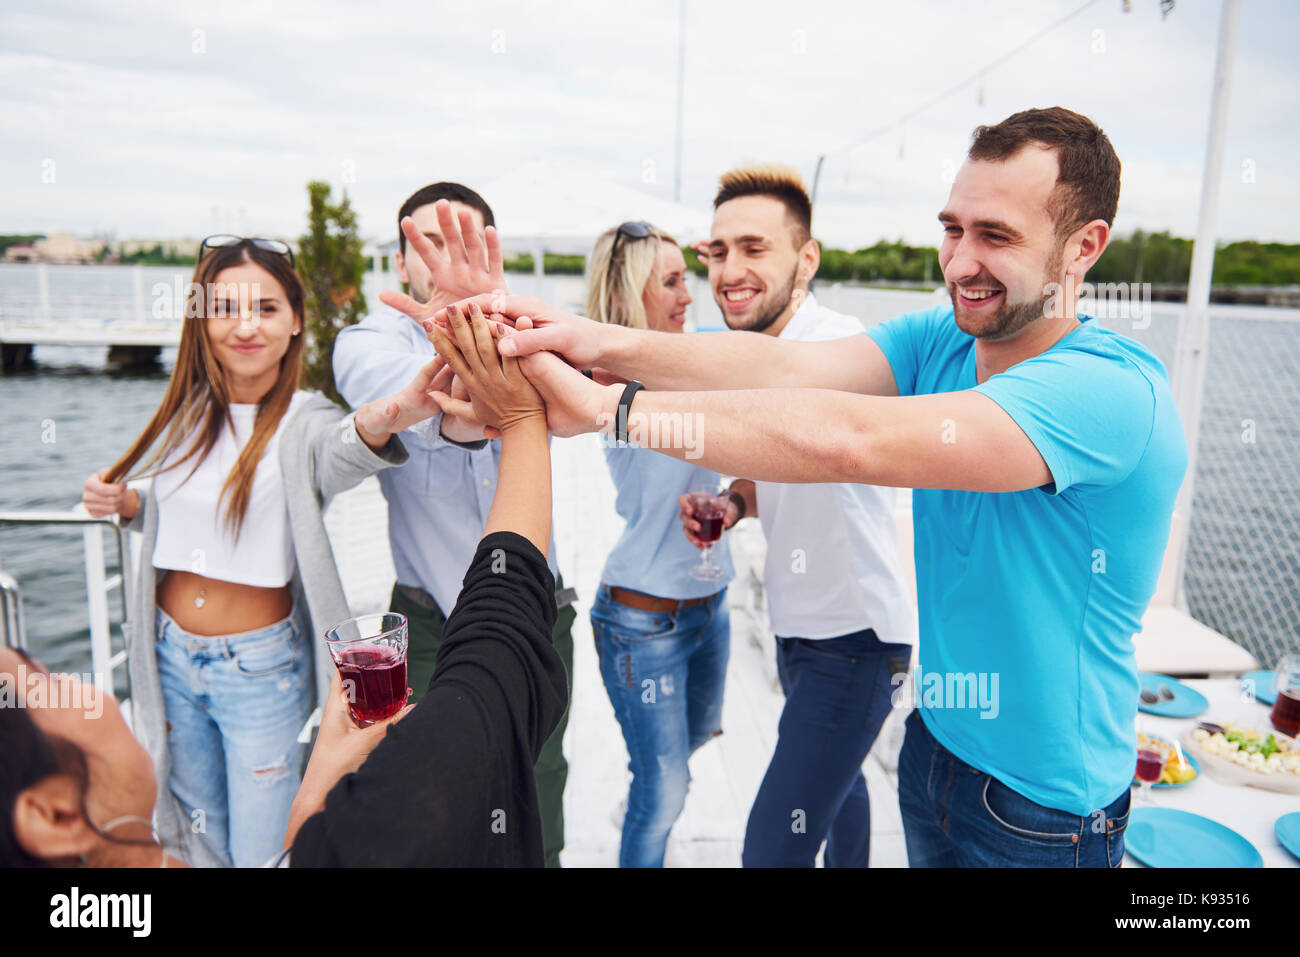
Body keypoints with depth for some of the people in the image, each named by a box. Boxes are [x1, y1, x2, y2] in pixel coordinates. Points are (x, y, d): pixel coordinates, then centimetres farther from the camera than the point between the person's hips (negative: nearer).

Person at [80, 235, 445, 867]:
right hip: (170, 654, 5)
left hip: (260, 666, -5)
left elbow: (344, 452, -43)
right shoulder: (188, 410, 0)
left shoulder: (305, 422, -17)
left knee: (260, 850, 9)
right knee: (197, 831, 24)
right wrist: (124, 503, -4)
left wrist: (379, 423, -65)